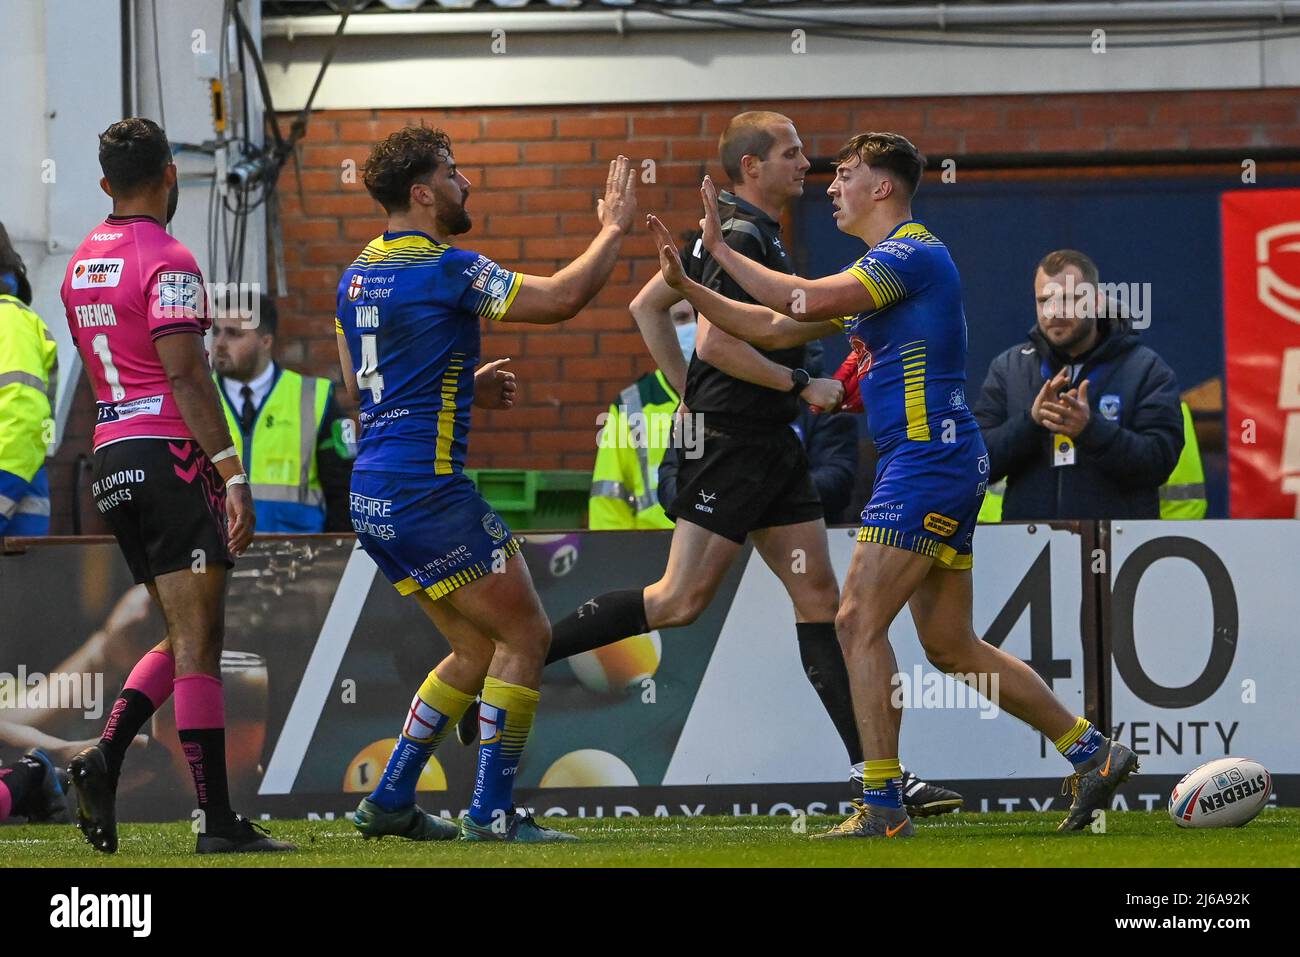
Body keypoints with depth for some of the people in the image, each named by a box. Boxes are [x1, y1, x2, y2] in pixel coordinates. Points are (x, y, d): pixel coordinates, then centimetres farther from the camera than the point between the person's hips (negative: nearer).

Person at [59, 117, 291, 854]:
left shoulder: (82, 264, 15)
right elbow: (187, 378, -18)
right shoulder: (168, 262, -10)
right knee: (198, 641, -7)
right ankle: (218, 822, -9)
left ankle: (106, 754, -4)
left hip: (110, 461, 8)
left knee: (187, 638, 15)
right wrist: (233, 474, -19)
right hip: (171, 455, -8)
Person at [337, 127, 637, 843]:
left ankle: (389, 801, 15)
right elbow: (562, 297, -17)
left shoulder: (358, 274, 14)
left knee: (477, 649, 17)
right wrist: (612, 229, -2)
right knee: (525, 635, -1)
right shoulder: (445, 268, -14)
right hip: (426, 493, -9)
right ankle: (491, 812, -5)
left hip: (372, 499, 9)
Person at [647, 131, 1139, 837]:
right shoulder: (877, 269, 20)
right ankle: (1093, 753, 15)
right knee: (951, 648, 11)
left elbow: (805, 302, -21)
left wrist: (720, 249, -11)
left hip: (929, 459, -10)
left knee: (860, 621, -11)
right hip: (937, 467, 10)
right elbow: (773, 328, 21)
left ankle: (882, 805, -11)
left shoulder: (912, 253, -11)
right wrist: (685, 285, 13)